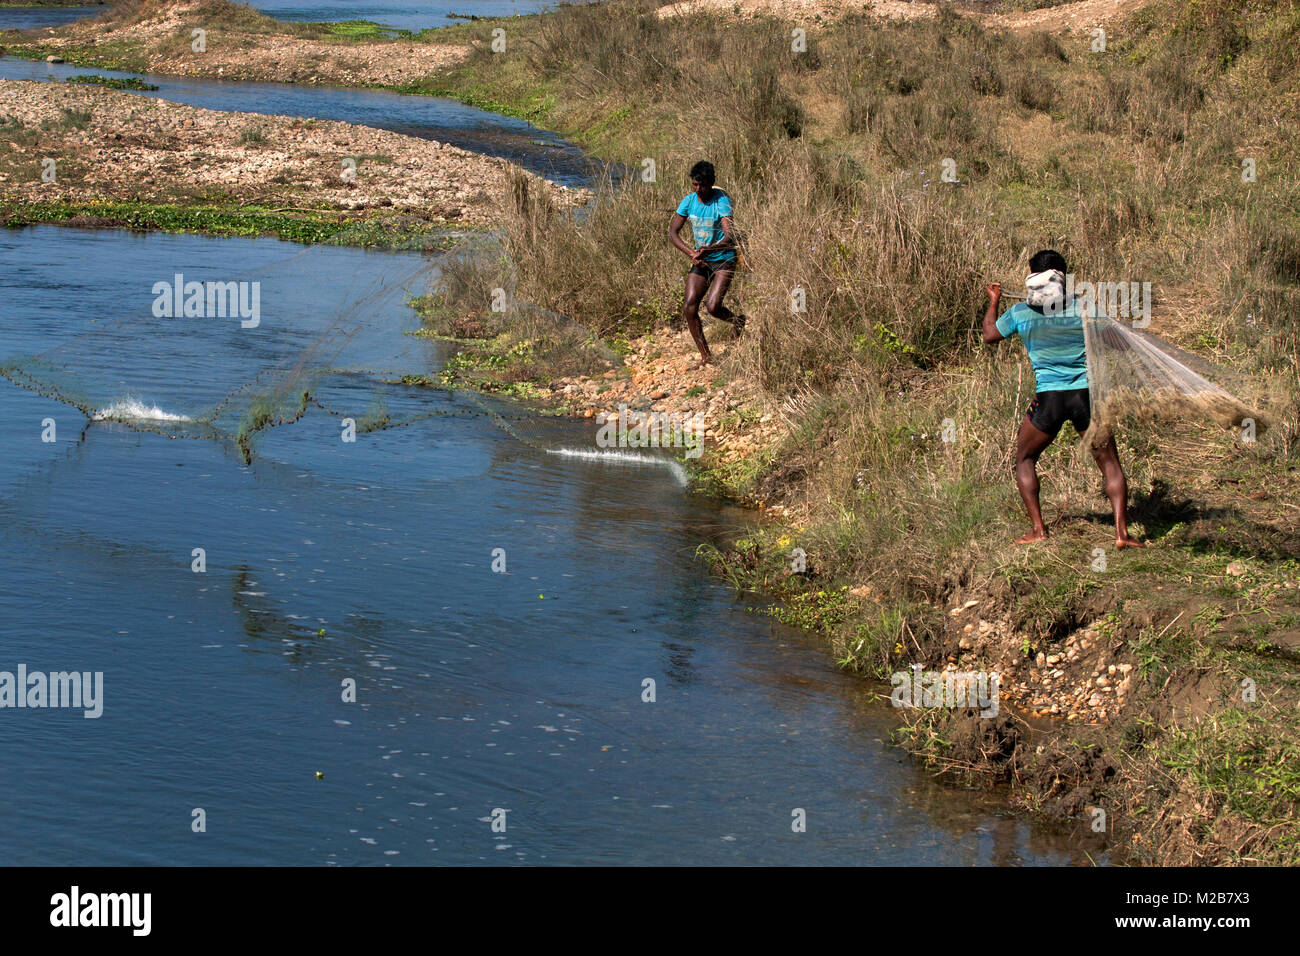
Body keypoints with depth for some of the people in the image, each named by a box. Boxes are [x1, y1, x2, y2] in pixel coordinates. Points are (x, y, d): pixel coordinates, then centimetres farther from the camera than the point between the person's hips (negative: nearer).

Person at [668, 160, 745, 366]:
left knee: (712, 306, -19)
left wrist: (706, 251, -41)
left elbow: (730, 238, -26)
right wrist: (691, 253, -16)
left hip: (723, 260, -5)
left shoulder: (721, 201, -18)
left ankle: (738, 320, 16)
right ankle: (705, 355, 6)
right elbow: (672, 232, -1)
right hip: (700, 263, 5)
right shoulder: (689, 201, -1)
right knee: (689, 308, -7)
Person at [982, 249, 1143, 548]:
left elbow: (989, 335, 17)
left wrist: (993, 301, 31)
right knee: (1109, 463, 9)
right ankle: (1121, 531, -3)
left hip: (1048, 398, 0)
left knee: (1025, 459, 19)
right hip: (1086, 393, 0)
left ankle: (1038, 529, 8)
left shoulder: (1020, 313, 0)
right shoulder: (1083, 309, -2)